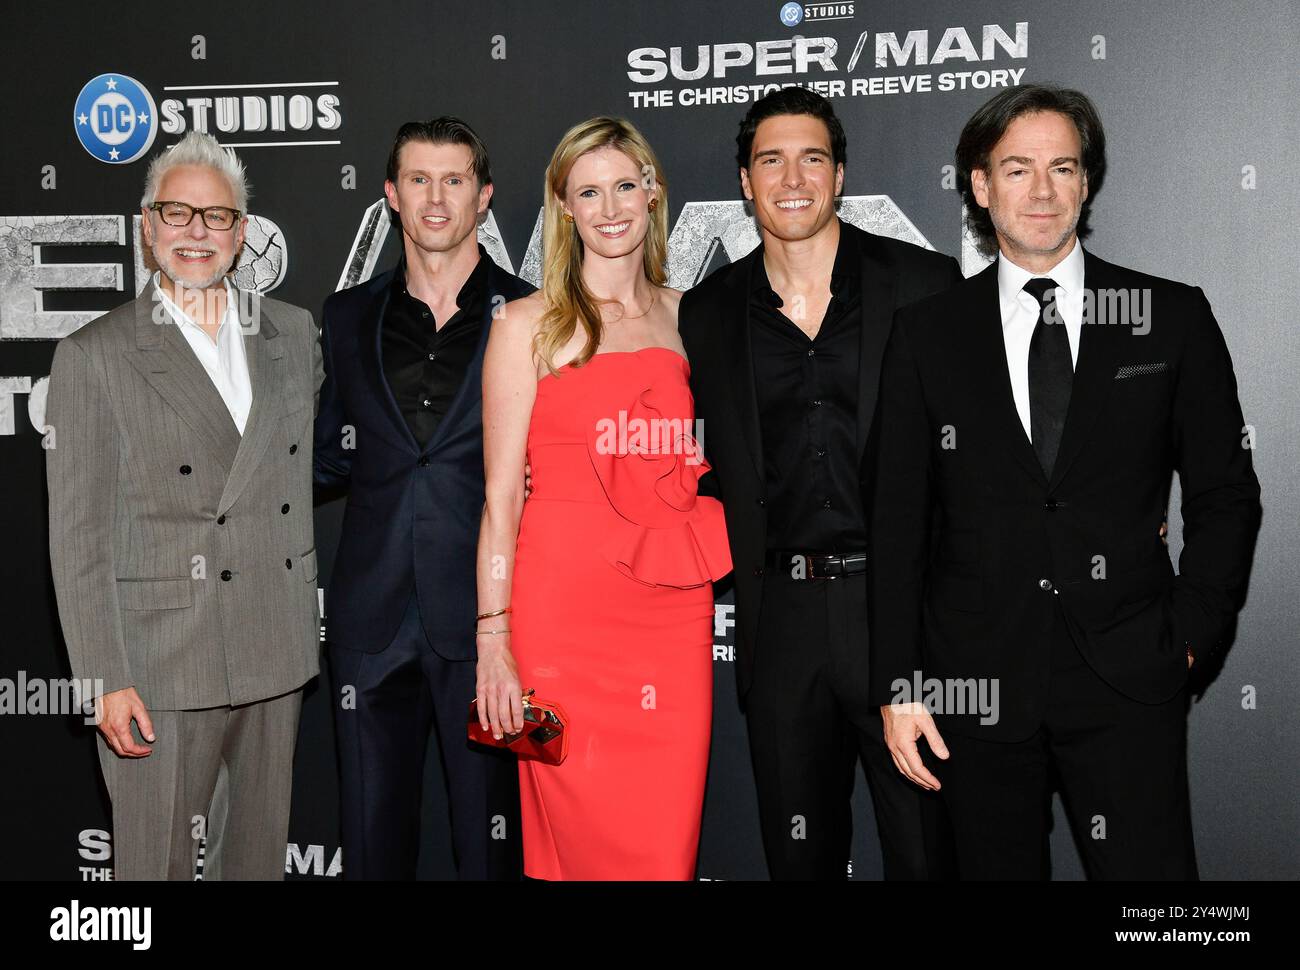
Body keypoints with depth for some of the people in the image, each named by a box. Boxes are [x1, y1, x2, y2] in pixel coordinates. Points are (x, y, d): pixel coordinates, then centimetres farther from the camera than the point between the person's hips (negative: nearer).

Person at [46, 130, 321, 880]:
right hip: (163, 665, -4)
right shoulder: (95, 356, -5)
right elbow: (79, 537, -6)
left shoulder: (295, 333, 8)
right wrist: (107, 681, -10)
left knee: (262, 852, 15)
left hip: (278, 651, 4)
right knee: (157, 863, 5)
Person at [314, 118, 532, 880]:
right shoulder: (349, 318, 11)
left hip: (484, 617, -3)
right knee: (373, 841, 12)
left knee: (493, 843, 5)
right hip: (373, 621, 3)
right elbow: (330, 462, 16)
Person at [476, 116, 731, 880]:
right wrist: (494, 642, -9)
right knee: (582, 841, 0)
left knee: (668, 841, 5)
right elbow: (501, 495, -3)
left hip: (674, 612, 4)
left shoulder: (686, 317, 13)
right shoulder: (530, 325, 1)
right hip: (566, 608, -3)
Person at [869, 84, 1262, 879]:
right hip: (976, 683, 1)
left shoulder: (1173, 317, 4)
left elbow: (1225, 493, 8)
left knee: (1151, 867, -3)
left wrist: (1193, 635, 0)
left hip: (1128, 678, 0)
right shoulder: (928, 334, 5)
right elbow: (899, 520, 3)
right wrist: (897, 686, 0)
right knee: (999, 866, 9)